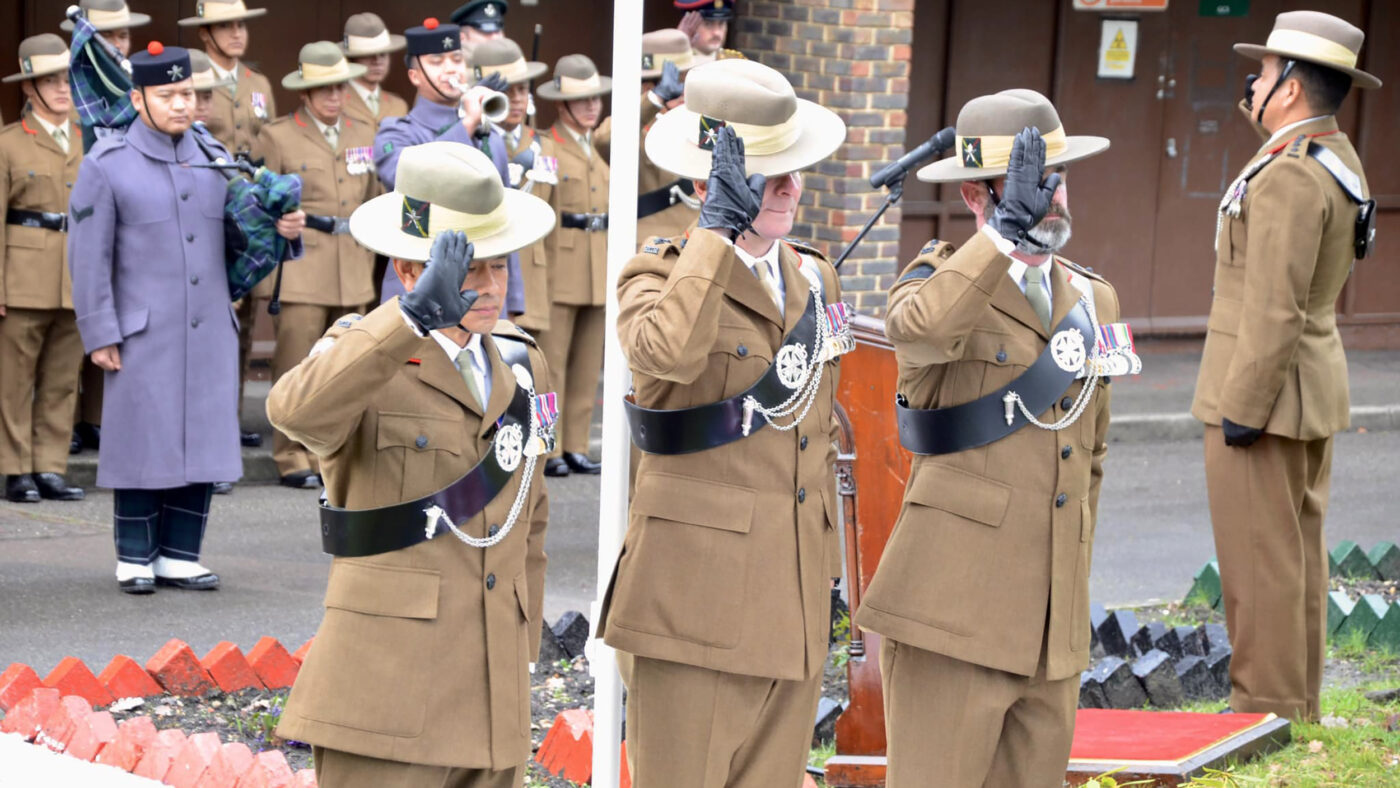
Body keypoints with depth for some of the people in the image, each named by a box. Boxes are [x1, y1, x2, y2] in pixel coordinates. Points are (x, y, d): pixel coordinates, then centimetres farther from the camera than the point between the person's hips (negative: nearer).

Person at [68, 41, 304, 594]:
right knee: (143, 443, 0)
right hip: (143, 334, -4)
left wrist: (282, 228, -7)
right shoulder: (107, 166, -3)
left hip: (211, 330, 4)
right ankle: (135, 560, 10)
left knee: (202, 441, 4)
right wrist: (100, 335, -10)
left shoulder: (213, 158, 11)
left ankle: (180, 556, 13)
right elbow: (88, 256, -6)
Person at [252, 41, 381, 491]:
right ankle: (293, 461, 2)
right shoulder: (277, 137, -1)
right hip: (299, 277, -5)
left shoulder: (363, 135, 14)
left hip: (352, 278, 5)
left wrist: (367, 264, 14)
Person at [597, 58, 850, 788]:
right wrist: (718, 228, -25)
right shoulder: (659, 273, -5)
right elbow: (666, 350, -31)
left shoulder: (814, 276, 14)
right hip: (696, 585, -6)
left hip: (793, 592, 6)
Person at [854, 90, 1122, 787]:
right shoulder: (941, 281, -3)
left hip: (1053, 622, 6)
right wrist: (1009, 230, -30)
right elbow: (919, 328, -30)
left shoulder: (1093, 301, 15)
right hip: (951, 608, -6)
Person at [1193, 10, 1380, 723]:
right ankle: (1297, 709, 19)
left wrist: (1242, 410, -22)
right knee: (1295, 554, 13)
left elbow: (1277, 307, -24)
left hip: (1262, 392, -10)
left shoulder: (1289, 177, -21)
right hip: (1315, 392, 10)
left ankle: (1264, 716, -1)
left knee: (1259, 562, -5)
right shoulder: (1337, 160, 11)